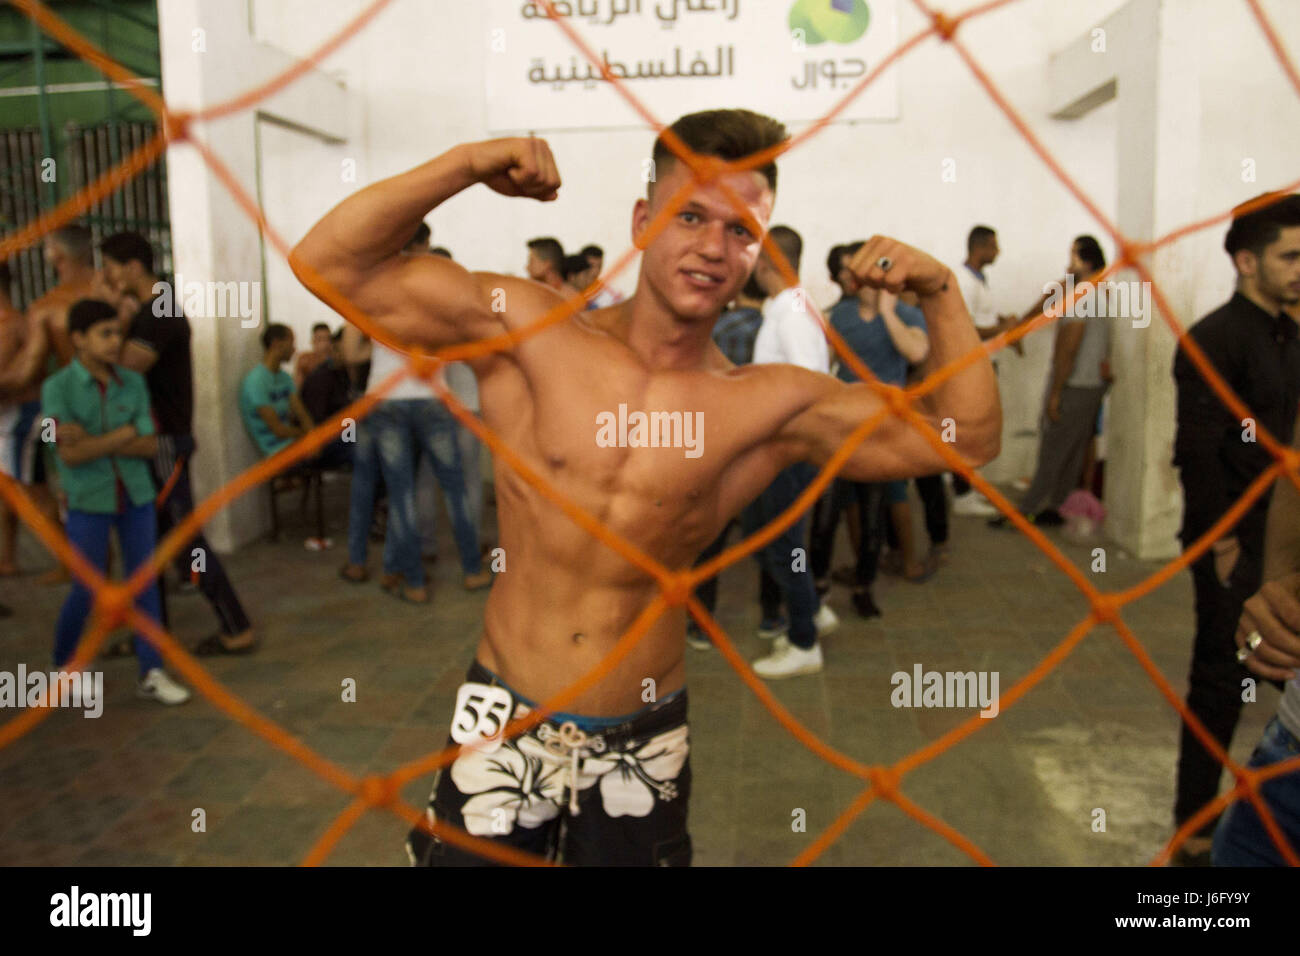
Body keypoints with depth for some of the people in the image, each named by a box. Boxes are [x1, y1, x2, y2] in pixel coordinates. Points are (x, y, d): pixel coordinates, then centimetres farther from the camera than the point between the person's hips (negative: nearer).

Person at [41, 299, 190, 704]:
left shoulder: (133, 383, 0)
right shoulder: (57, 388, -9)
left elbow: (150, 446, -5)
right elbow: (71, 455, -16)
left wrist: (93, 441, -14)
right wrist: (124, 434, -9)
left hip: (136, 496, 3)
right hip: (88, 502, -3)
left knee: (144, 582, 5)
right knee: (86, 590, 5)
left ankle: (151, 673, 14)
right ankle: (63, 665, 30)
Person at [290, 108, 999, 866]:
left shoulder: (772, 407, -7)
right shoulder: (526, 332, -8)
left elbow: (969, 436, -3)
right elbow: (329, 265, -10)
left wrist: (940, 293, -13)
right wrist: (468, 165, -19)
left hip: (642, 746, 1)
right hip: (504, 723, 0)